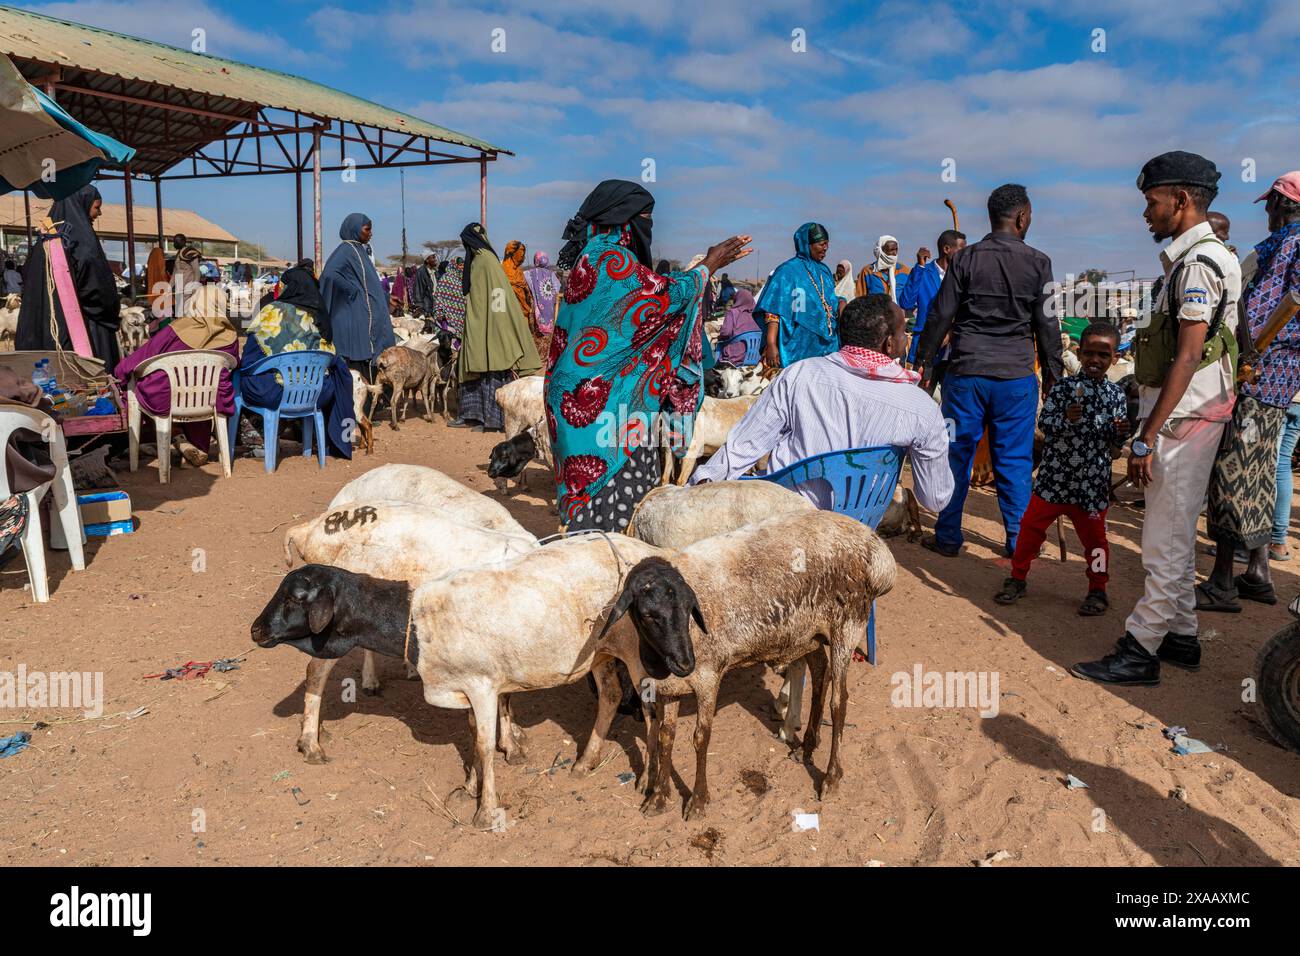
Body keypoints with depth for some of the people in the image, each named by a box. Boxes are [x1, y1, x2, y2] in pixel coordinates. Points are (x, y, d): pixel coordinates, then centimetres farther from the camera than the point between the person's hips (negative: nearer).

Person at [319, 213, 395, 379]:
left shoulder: (359, 250, 16)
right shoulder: (345, 250, -12)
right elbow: (329, 274, -28)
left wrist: (386, 298, 29)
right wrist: (353, 292, -20)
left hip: (368, 318, 9)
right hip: (354, 319, -9)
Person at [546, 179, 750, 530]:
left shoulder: (594, 257, 16)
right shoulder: (611, 259, -15)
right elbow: (667, 294, -12)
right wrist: (710, 264, 1)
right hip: (605, 395, -10)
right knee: (611, 473, -6)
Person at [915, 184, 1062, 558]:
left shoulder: (965, 258, 0)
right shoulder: (1038, 262, 0)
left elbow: (940, 315, 0)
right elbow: (1047, 323, 2)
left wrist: (923, 362, 8)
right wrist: (1053, 372, 12)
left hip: (965, 372, 0)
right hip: (1017, 375, 0)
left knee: (956, 455, 7)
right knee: (1014, 460, 7)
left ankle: (948, 538, 13)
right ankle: (1018, 541, 13)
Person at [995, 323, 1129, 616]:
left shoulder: (1116, 395, 2)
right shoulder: (1063, 387, -4)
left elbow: (1115, 438, 9)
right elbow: (1043, 424, -9)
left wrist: (1120, 432, -13)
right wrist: (1065, 419, -27)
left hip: (1093, 481, 1)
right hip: (1055, 475, -1)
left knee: (1094, 534, 9)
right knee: (1032, 525, 5)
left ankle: (1098, 589, 25)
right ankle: (1017, 578, 21)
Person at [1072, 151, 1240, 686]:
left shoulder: (1198, 263, -15)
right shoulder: (1197, 259, 16)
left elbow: (1187, 359, -21)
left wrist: (1147, 438, -22)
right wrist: (1148, 427, 19)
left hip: (1183, 420, -10)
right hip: (1184, 417, 10)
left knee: (1165, 542, -5)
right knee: (1174, 534, 17)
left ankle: (1140, 652, 1)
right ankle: (1180, 636, 28)